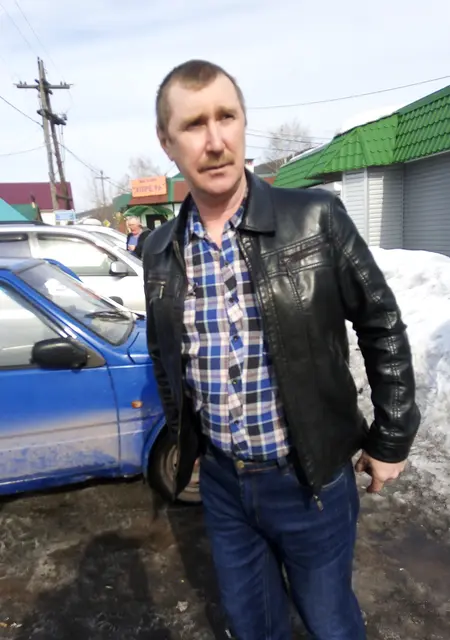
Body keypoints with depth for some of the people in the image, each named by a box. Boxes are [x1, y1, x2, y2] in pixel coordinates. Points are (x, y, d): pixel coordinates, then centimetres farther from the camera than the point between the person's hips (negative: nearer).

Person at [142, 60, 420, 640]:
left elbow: (383, 327, -7)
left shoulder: (316, 218, -16)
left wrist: (390, 440, -1)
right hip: (221, 481, 4)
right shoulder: (160, 250, -4)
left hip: (311, 480, -3)